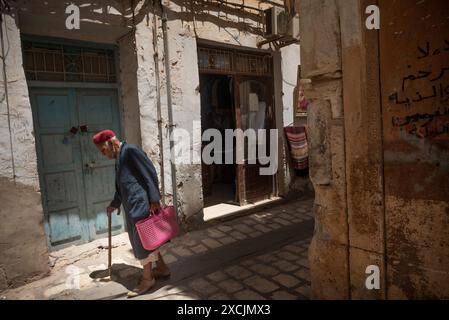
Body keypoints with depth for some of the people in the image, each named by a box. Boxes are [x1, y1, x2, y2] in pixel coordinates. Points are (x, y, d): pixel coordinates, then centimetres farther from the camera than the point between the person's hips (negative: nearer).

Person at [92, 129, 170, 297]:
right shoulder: (119, 157, 17)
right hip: (131, 205, 10)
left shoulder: (130, 150, -12)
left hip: (140, 203, -10)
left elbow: (150, 173, -18)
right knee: (142, 239, 16)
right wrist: (114, 204, 36)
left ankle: (147, 279, 15)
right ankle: (162, 268, 30)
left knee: (141, 240, 0)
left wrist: (154, 199, -21)